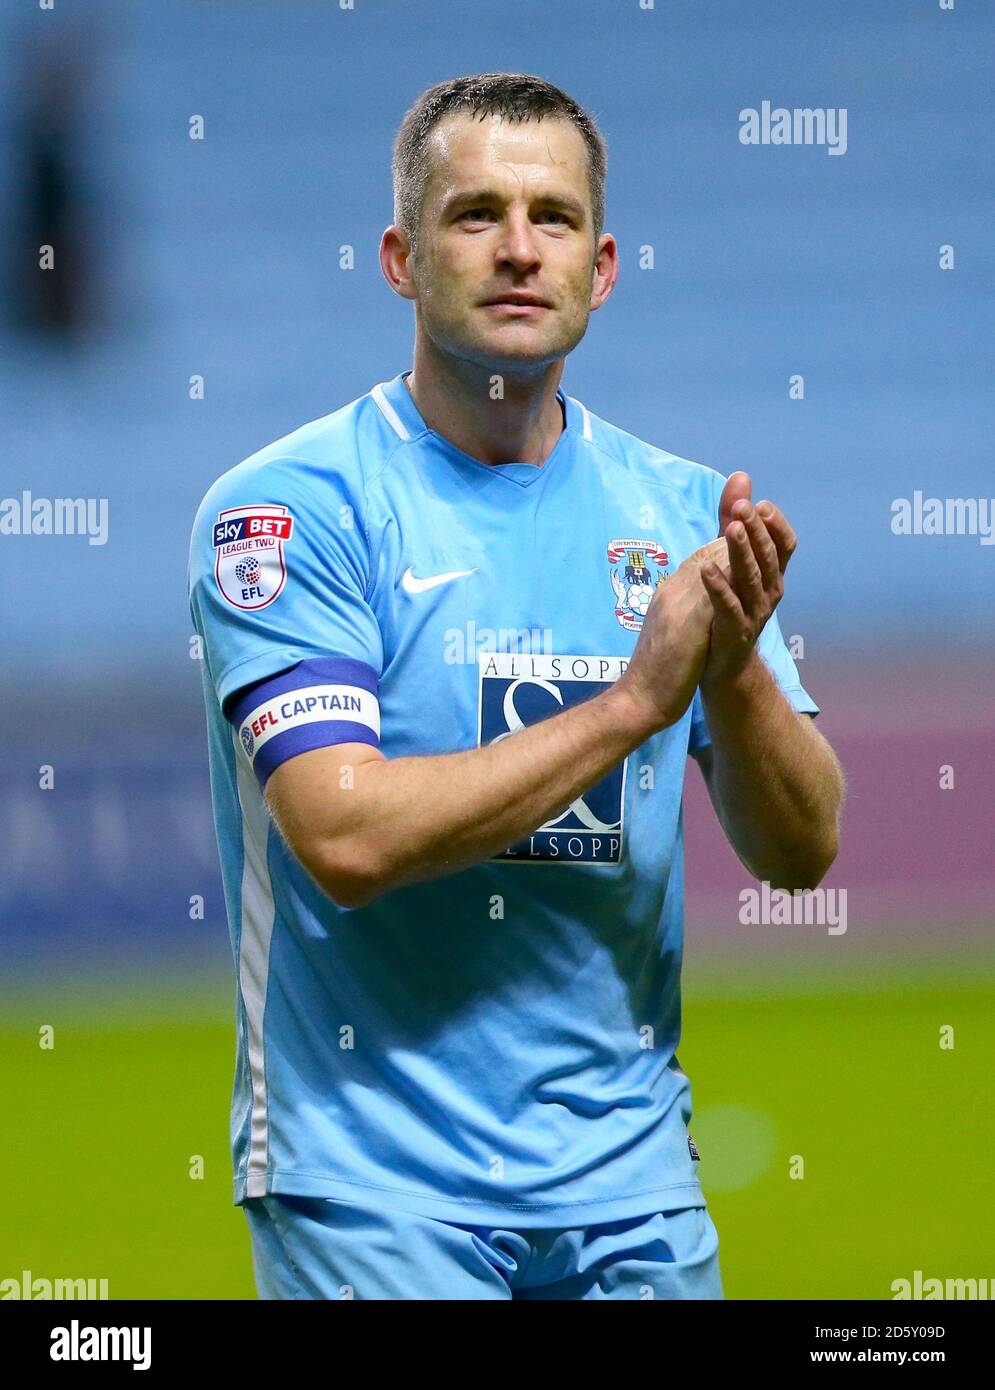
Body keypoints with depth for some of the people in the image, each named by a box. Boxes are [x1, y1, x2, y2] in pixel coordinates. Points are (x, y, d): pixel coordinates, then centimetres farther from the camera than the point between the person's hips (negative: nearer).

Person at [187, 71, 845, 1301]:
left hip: (628, 1177, 4)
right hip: (374, 1188, -4)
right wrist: (635, 698, -19)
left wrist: (735, 671, -17)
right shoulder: (285, 506, -8)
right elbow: (346, 837, -19)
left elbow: (800, 854, 3)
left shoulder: (682, 510, 6)